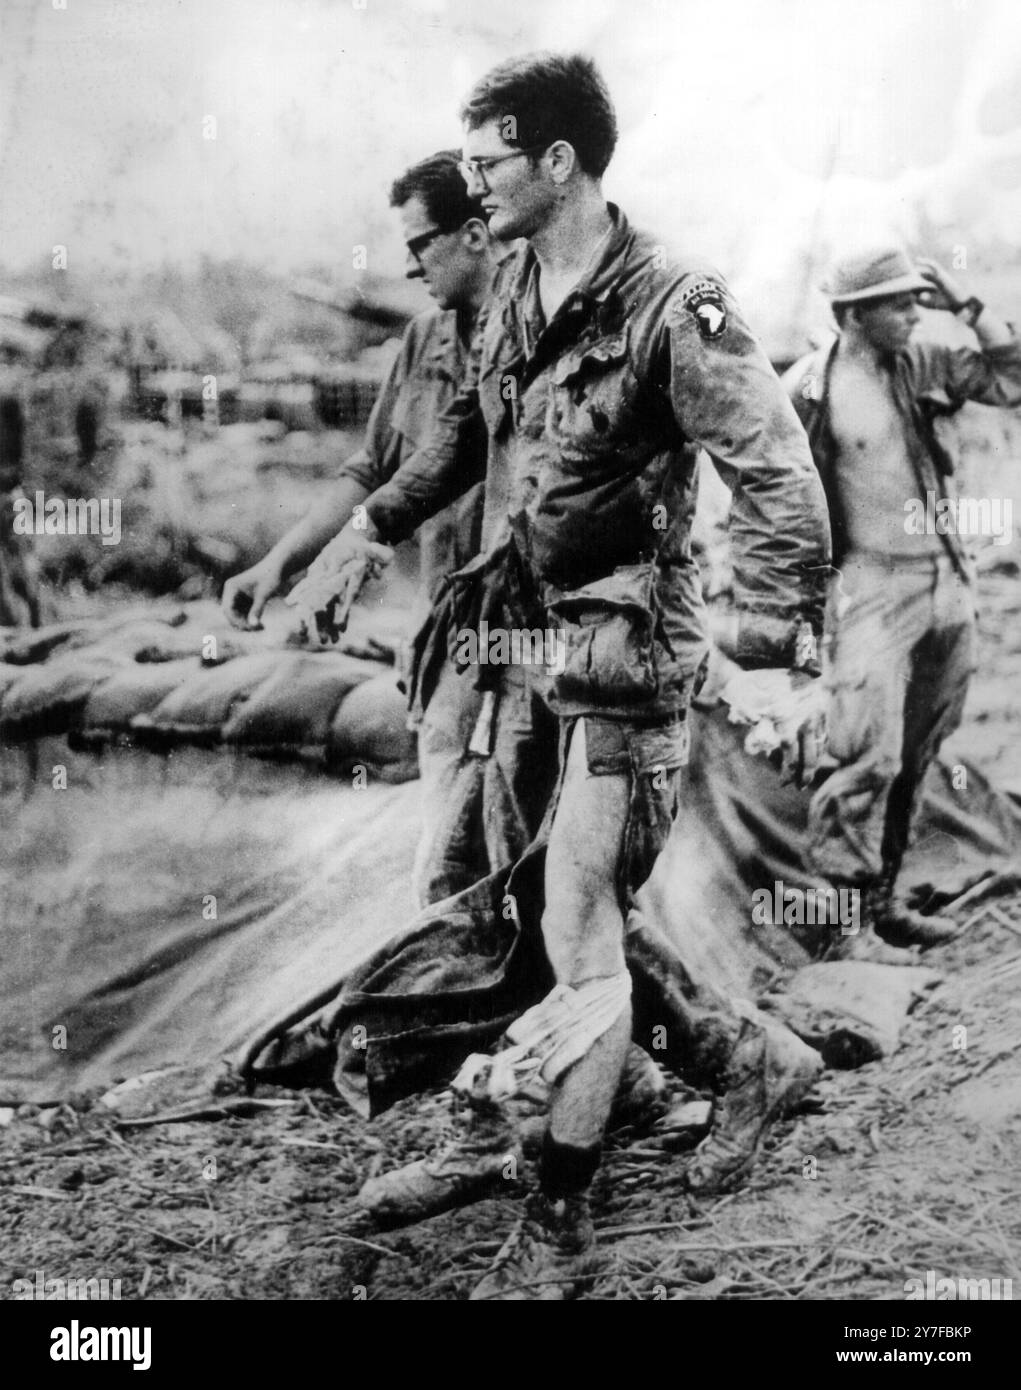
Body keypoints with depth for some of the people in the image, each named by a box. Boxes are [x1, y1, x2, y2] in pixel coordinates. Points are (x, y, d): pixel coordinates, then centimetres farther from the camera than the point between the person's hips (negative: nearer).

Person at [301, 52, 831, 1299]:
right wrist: (379, 520, 24)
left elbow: (778, 475, -17)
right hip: (514, 620, 8)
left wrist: (772, 641, -21)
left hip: (617, 637, -8)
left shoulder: (672, 307, -17)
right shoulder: (516, 287, 7)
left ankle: (558, 1216, 13)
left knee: (580, 929, -4)